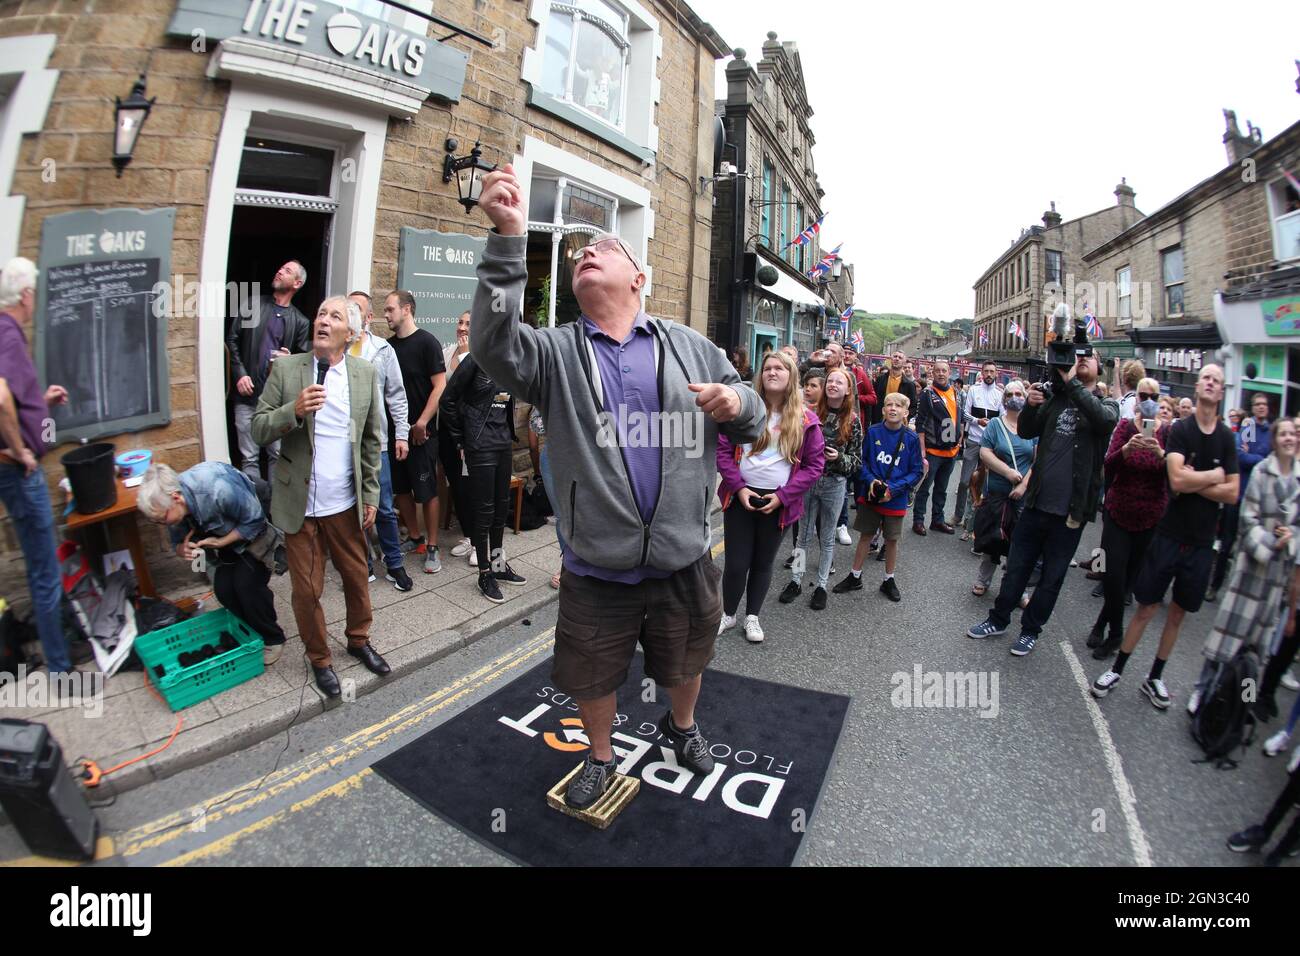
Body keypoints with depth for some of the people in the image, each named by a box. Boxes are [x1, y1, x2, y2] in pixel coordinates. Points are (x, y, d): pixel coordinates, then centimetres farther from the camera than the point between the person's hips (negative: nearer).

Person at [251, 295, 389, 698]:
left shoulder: (365, 373, 1)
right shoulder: (285, 369, -4)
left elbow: (372, 440, 5)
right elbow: (258, 430, -3)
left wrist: (371, 495, 4)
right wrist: (293, 411, -23)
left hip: (347, 504, 1)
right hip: (300, 503, -1)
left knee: (357, 578, 15)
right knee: (307, 590, 9)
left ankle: (359, 640, 39)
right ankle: (319, 658, 31)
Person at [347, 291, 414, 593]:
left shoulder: (383, 350, 4)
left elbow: (396, 395, 4)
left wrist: (401, 433, -1)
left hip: (375, 441, -1)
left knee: (384, 508, 4)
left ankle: (394, 564, 19)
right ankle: (363, 565, 24)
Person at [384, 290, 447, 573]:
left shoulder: (426, 342, -7)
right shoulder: (388, 345, 11)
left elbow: (440, 385, -13)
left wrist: (422, 422, -17)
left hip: (420, 432, -6)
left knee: (427, 491, 0)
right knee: (400, 488, 12)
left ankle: (432, 547, 10)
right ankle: (415, 538, 27)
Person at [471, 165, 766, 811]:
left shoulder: (689, 346, 2)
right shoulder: (555, 353, -2)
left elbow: (753, 423, 6)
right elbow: (493, 345, -23)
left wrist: (737, 401, -18)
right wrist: (508, 239, -31)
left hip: (684, 562, 2)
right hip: (596, 569, -1)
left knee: (684, 664, 25)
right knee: (593, 676, 19)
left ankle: (681, 726, 58)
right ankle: (599, 758, 50)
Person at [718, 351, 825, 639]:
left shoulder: (805, 420, -1)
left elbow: (815, 464, -1)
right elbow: (722, 449, -2)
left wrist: (782, 496, -10)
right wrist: (738, 487, -12)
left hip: (778, 502, 1)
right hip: (741, 496, 0)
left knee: (763, 562, 14)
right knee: (736, 563, 2)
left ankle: (752, 617, 32)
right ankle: (728, 614, 27)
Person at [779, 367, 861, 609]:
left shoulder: (853, 421, -2)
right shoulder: (811, 412, -2)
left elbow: (858, 460, 1)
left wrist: (840, 458, -17)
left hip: (834, 484, 0)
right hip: (808, 480, 1)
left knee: (827, 537, 11)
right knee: (804, 533, 11)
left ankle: (821, 585, 24)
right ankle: (796, 581, 25)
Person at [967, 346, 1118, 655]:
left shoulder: (1107, 404, -1)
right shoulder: (1055, 400, 8)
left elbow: (1105, 419, -23)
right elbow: (1027, 431, 5)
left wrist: (1071, 381, -23)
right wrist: (1031, 405, -14)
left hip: (1070, 511, -2)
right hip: (1036, 504, 2)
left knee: (1051, 577, 10)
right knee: (1016, 567, 12)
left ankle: (1031, 630, 25)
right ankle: (998, 620, 26)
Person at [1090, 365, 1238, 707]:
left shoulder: (1227, 437, 2)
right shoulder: (1180, 429, -7)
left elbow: (1232, 493, -4)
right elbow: (1177, 479, -20)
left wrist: (1194, 482, -14)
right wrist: (1214, 475, -7)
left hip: (1201, 542, 3)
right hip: (1169, 534, -3)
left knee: (1178, 613, 12)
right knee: (1146, 608, 2)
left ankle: (1154, 677, 26)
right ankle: (1116, 670, 16)